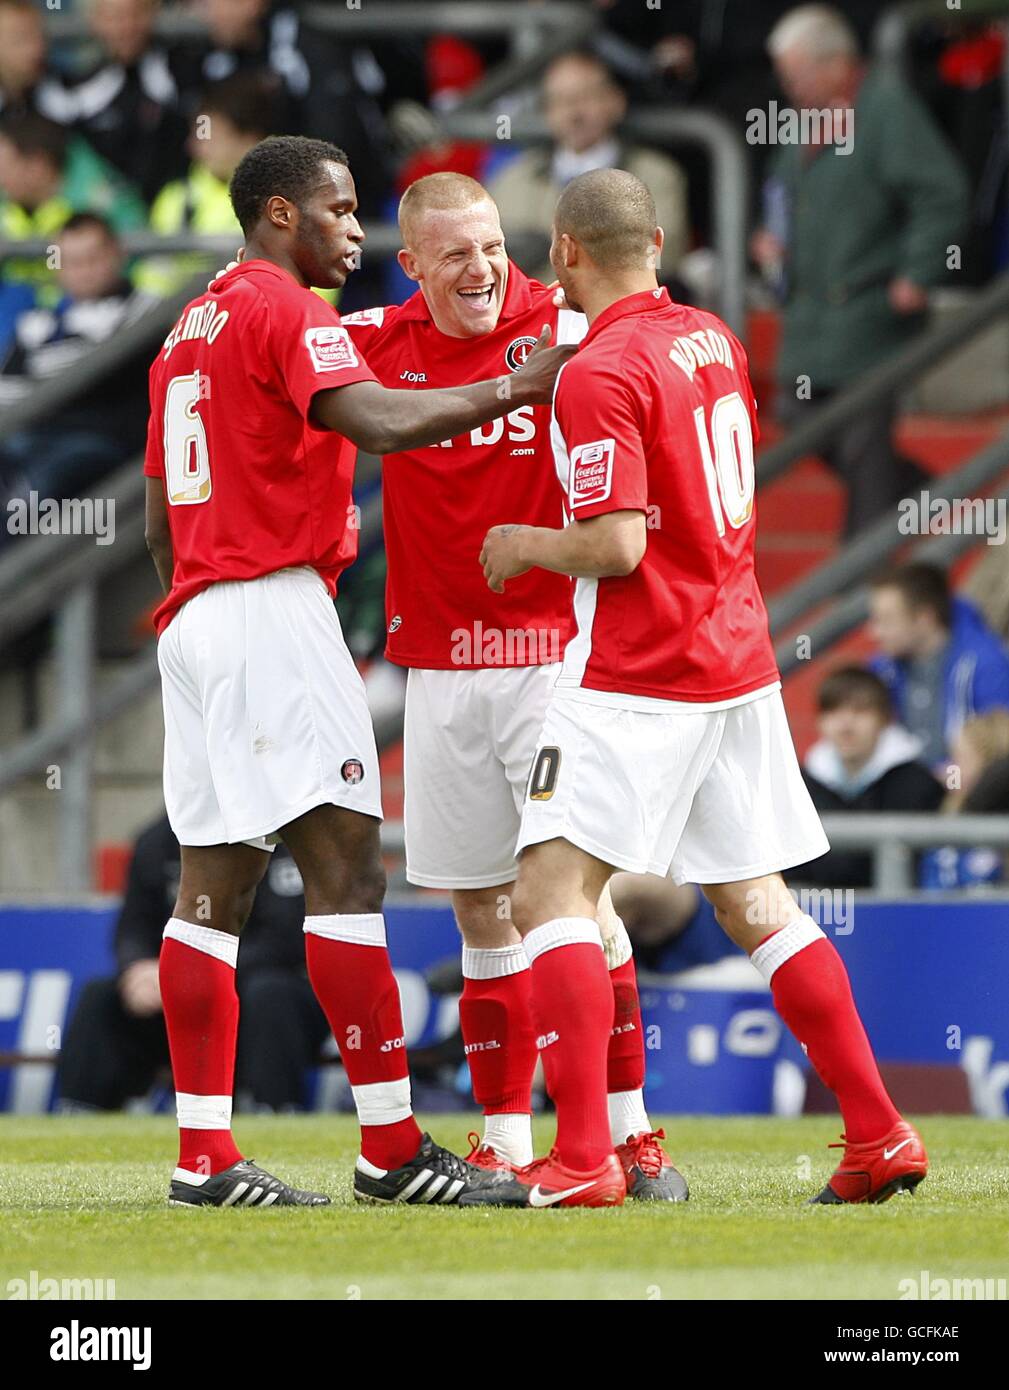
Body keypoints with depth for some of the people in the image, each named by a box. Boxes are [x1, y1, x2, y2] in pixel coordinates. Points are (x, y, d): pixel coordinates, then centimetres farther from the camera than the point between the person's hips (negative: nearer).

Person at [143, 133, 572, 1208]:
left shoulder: (191, 326, 22)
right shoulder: (285, 311, -7)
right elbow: (374, 422, -24)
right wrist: (515, 390, -19)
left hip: (193, 613, 10)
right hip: (273, 605, -10)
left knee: (213, 883, 5)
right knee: (345, 868, -10)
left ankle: (202, 1155, 2)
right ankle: (391, 1148, -13)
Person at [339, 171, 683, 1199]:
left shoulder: (567, 333, -7)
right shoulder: (377, 343, 3)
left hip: (551, 649, -3)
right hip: (438, 661, 3)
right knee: (480, 909, 7)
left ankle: (629, 1132, 1)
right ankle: (505, 1142, 12)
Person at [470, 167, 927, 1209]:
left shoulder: (598, 374, -16)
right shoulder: (711, 340, 10)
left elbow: (617, 545, -22)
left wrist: (526, 545, -4)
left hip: (636, 680, -8)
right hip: (738, 656, 8)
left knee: (549, 890, -9)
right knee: (754, 901, 14)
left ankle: (581, 1159, -19)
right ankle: (879, 1135, 13)